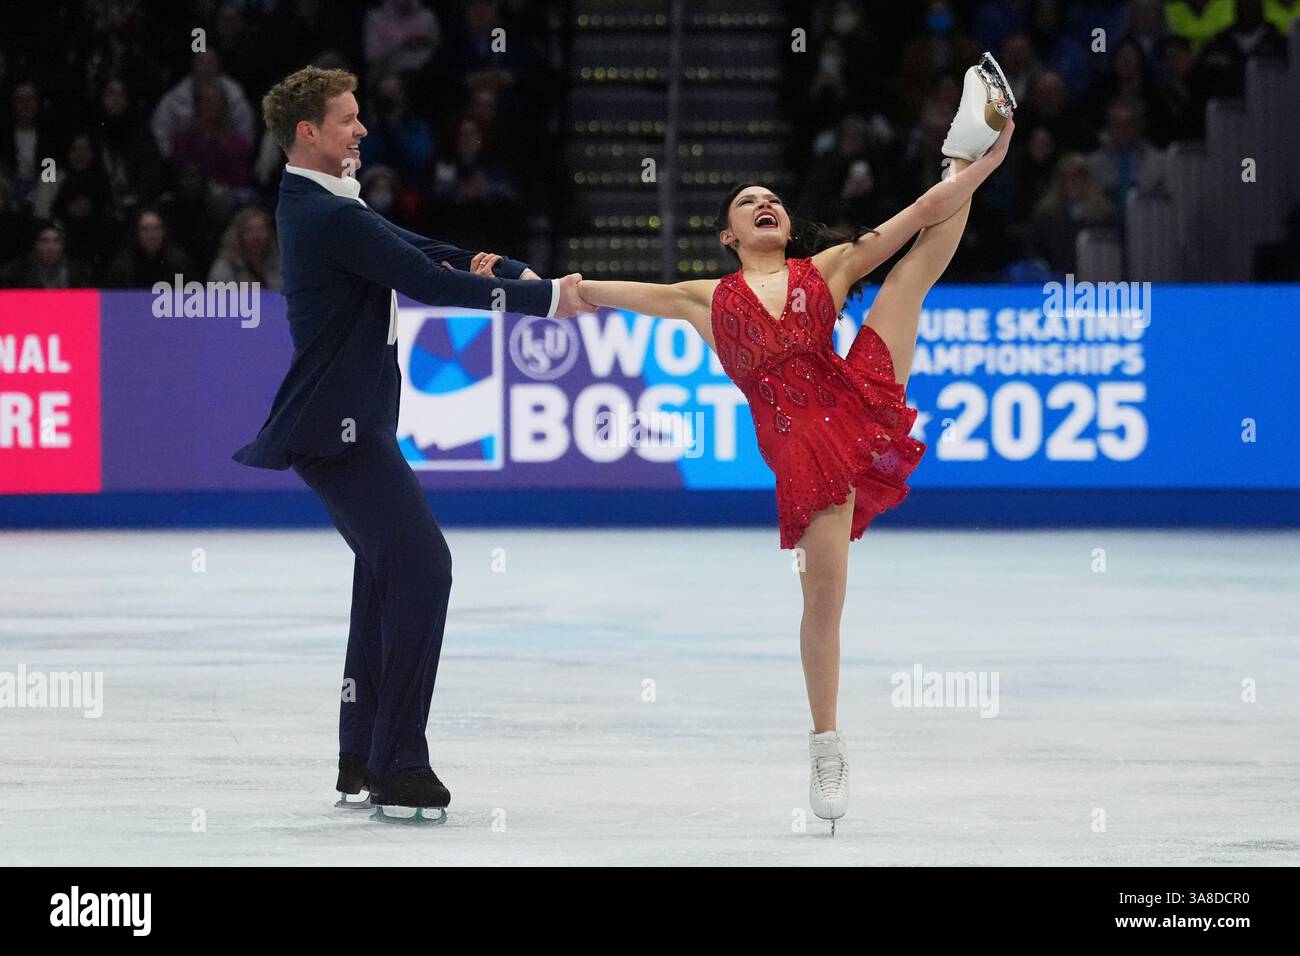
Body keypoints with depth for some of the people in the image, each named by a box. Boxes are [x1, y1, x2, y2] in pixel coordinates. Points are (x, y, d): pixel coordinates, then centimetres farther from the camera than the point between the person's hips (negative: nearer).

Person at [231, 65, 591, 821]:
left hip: (345, 421, 11)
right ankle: (398, 765, -15)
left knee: (388, 573, 18)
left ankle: (362, 758, 24)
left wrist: (515, 272, -4)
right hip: (341, 426, -11)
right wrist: (546, 298, -17)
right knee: (421, 567, -15)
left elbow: (420, 251, 11)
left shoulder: (327, 205, 13)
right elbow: (427, 282, -22)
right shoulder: (329, 216, -20)